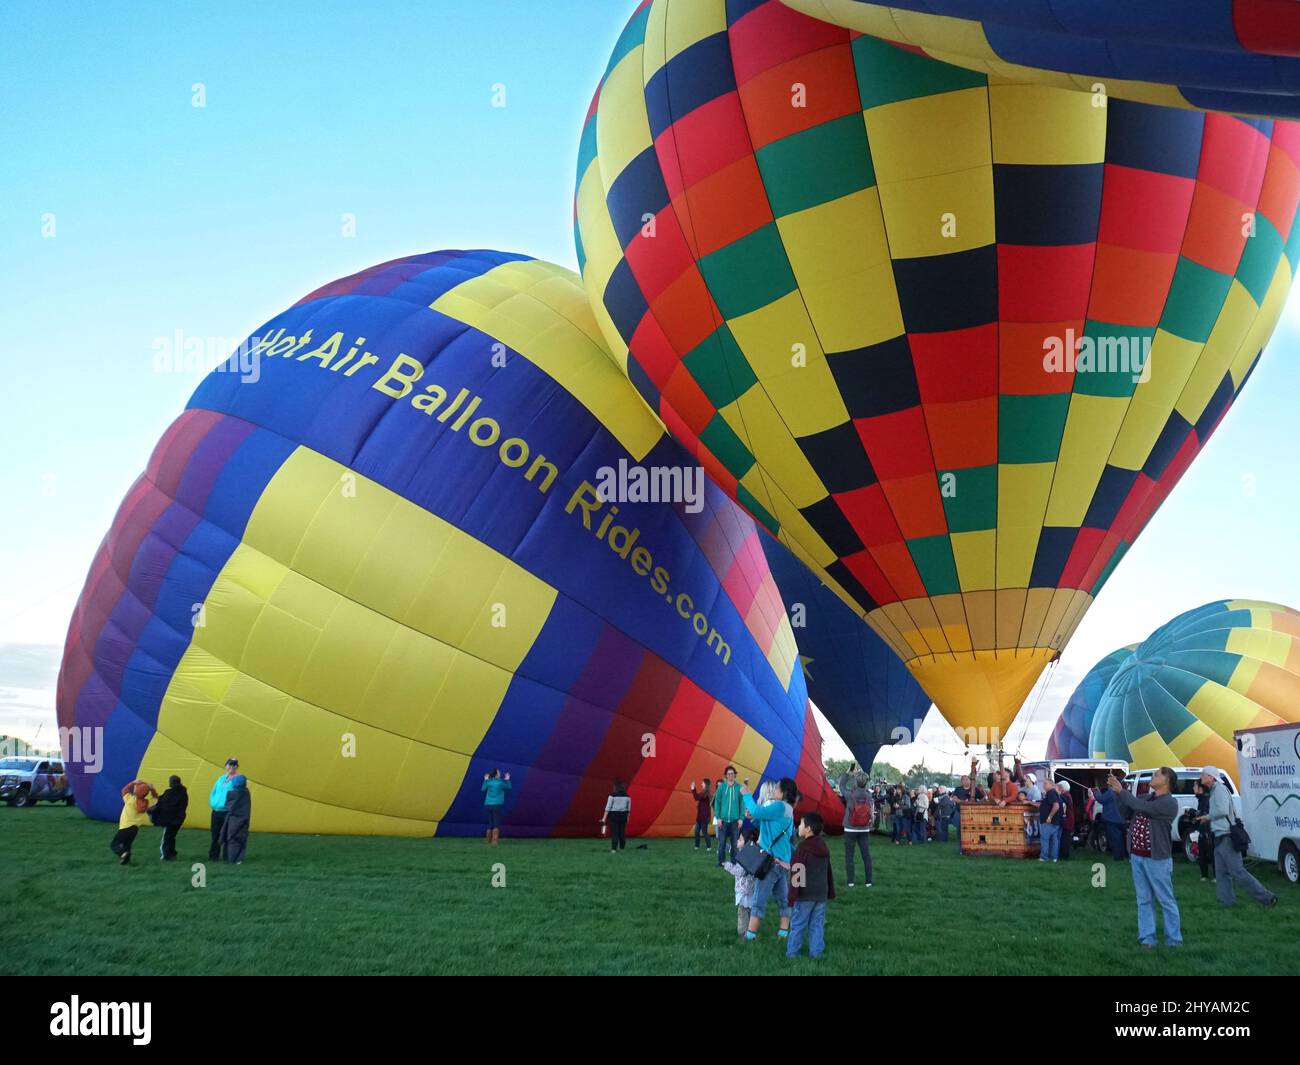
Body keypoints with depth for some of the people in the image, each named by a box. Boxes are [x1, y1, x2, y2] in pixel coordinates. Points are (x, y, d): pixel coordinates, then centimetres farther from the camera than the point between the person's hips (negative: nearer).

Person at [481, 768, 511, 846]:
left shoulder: (488, 782, 3)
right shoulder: (500, 783, -6)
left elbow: (483, 789, 19)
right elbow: (509, 787, 9)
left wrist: (485, 780, 24)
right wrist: (507, 780, 21)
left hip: (488, 805, 4)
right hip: (496, 805, -4)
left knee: (490, 824, 13)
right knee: (496, 824, -3)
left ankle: (489, 841, 14)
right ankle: (494, 841, -13)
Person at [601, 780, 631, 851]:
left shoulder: (612, 795, -11)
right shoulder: (627, 796, 2)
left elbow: (608, 807, -11)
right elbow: (628, 808, 8)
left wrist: (604, 818, -8)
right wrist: (627, 818, 18)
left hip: (613, 816, -4)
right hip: (623, 816, 4)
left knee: (614, 833, -2)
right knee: (622, 833, 9)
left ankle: (614, 849, -4)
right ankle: (622, 848, 13)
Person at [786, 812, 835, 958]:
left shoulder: (803, 848, -16)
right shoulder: (824, 847, 9)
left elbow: (796, 874, -16)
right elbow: (828, 872, 17)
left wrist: (792, 895, -12)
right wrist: (830, 891, 24)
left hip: (805, 895, -6)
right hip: (821, 894, 6)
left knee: (798, 924, 3)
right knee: (817, 925, 11)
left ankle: (792, 952, 9)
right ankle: (816, 952, 12)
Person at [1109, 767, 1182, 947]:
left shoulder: (1169, 802, -13)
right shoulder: (1146, 797, 12)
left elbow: (1142, 808, -24)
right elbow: (1128, 808, 9)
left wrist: (1121, 791, -17)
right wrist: (1116, 790, -4)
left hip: (1157, 859, -7)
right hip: (1137, 857, 7)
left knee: (1166, 900, 4)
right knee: (1144, 900, 10)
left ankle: (1174, 941, 12)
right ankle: (1147, 938, 16)